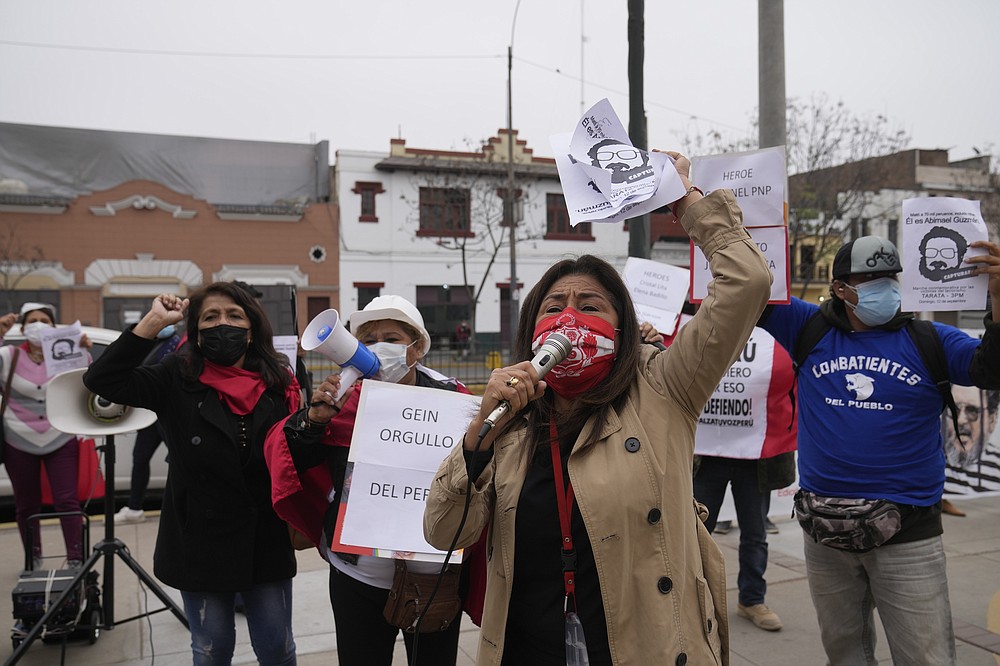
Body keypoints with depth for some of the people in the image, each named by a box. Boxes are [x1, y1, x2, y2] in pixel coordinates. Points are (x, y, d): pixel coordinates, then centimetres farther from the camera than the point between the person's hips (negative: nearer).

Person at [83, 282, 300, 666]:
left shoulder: (278, 383, -4)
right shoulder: (177, 381, -6)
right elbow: (101, 380, -17)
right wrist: (153, 322, -19)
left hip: (266, 542, 1)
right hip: (201, 543, -1)